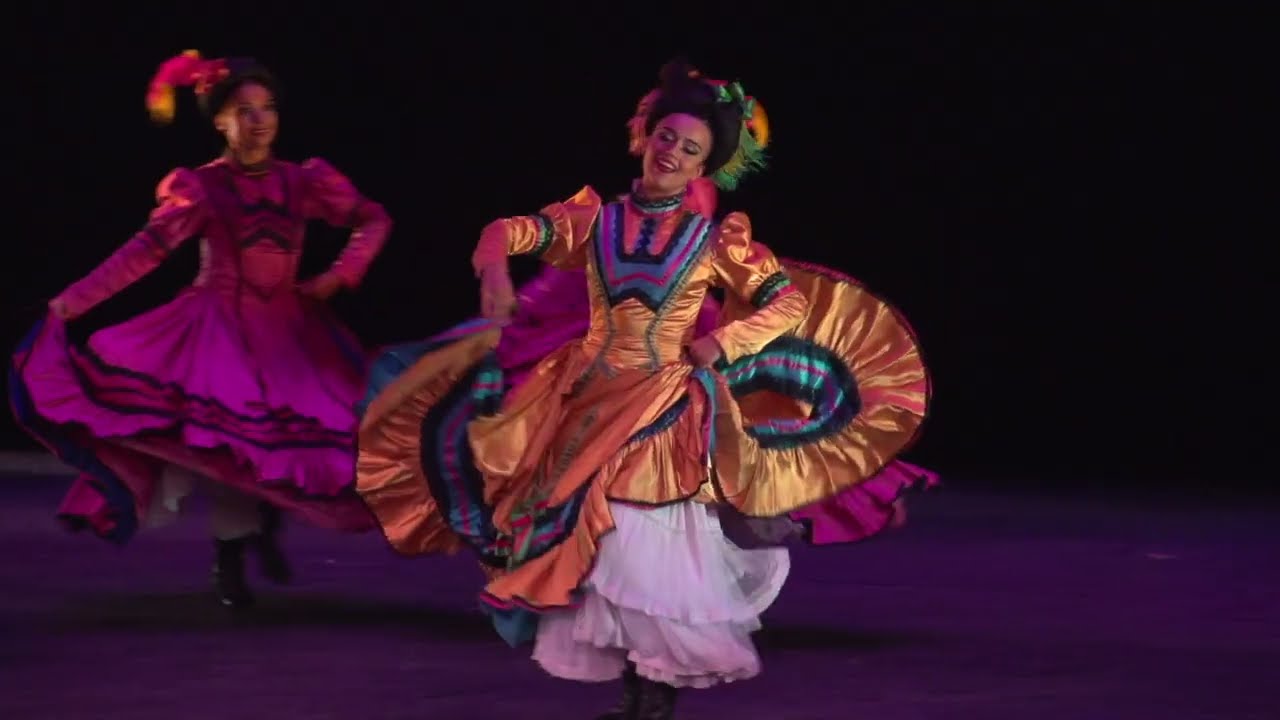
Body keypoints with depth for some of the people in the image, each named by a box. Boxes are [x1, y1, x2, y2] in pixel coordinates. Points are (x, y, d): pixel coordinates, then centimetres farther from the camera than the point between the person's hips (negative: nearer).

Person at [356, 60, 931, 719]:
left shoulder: (715, 236, -1)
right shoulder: (596, 217, 4)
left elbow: (789, 301, -1)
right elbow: (510, 231, -4)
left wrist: (723, 343, -13)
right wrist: (495, 269, -25)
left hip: (666, 408, -3)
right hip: (591, 399, 3)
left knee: (653, 539, -9)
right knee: (597, 540, 4)